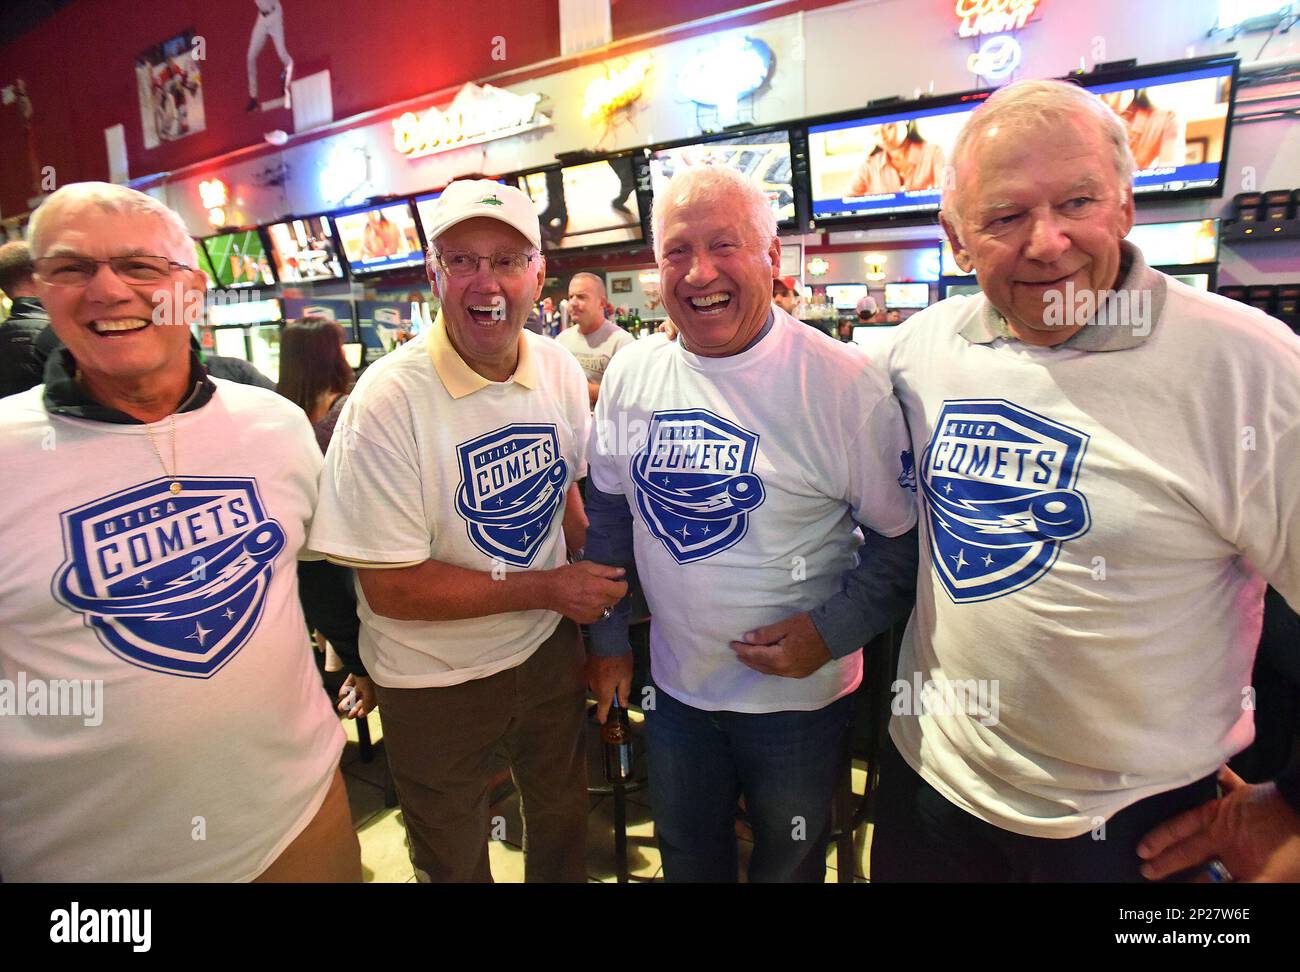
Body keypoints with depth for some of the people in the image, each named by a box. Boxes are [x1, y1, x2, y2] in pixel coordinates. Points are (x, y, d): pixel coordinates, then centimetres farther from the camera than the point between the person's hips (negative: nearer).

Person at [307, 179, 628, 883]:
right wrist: (546, 588, -20)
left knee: (563, 813, 28)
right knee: (453, 860, 22)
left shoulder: (560, 371, -6)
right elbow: (392, 588, -22)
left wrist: (599, 581, -2)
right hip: (436, 680, -4)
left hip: (548, 647, 5)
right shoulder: (387, 401, -25)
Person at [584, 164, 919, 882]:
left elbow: (904, 540, -11)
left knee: (789, 863, 23)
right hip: (674, 687, 4)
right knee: (685, 853, 27)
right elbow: (608, 512, 5)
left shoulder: (846, 385, -20)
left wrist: (833, 630, -21)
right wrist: (609, 638, 6)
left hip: (800, 696, -3)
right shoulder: (629, 374, -6)